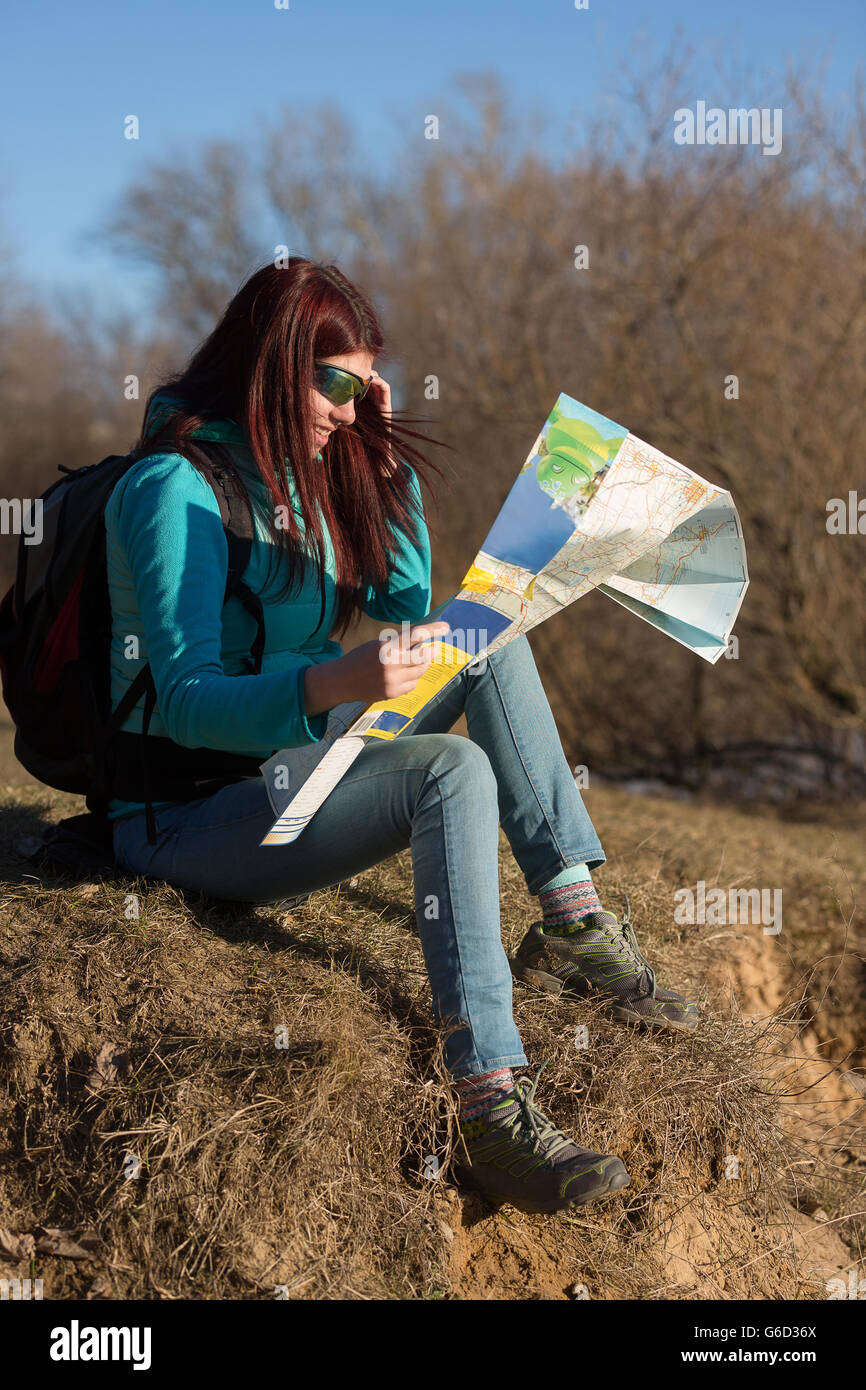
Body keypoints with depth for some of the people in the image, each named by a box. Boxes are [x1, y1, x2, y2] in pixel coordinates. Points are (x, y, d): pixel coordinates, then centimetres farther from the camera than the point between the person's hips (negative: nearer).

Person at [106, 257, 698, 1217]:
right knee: (455, 771, -31)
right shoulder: (178, 486, -16)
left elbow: (407, 604, 16)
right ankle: (493, 1113, -40)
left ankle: (572, 920, -9)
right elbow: (188, 703, -24)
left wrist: (385, 454, 5)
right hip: (184, 819, -9)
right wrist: (336, 685, -42)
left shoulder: (298, 467, 10)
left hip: (289, 766, 9)